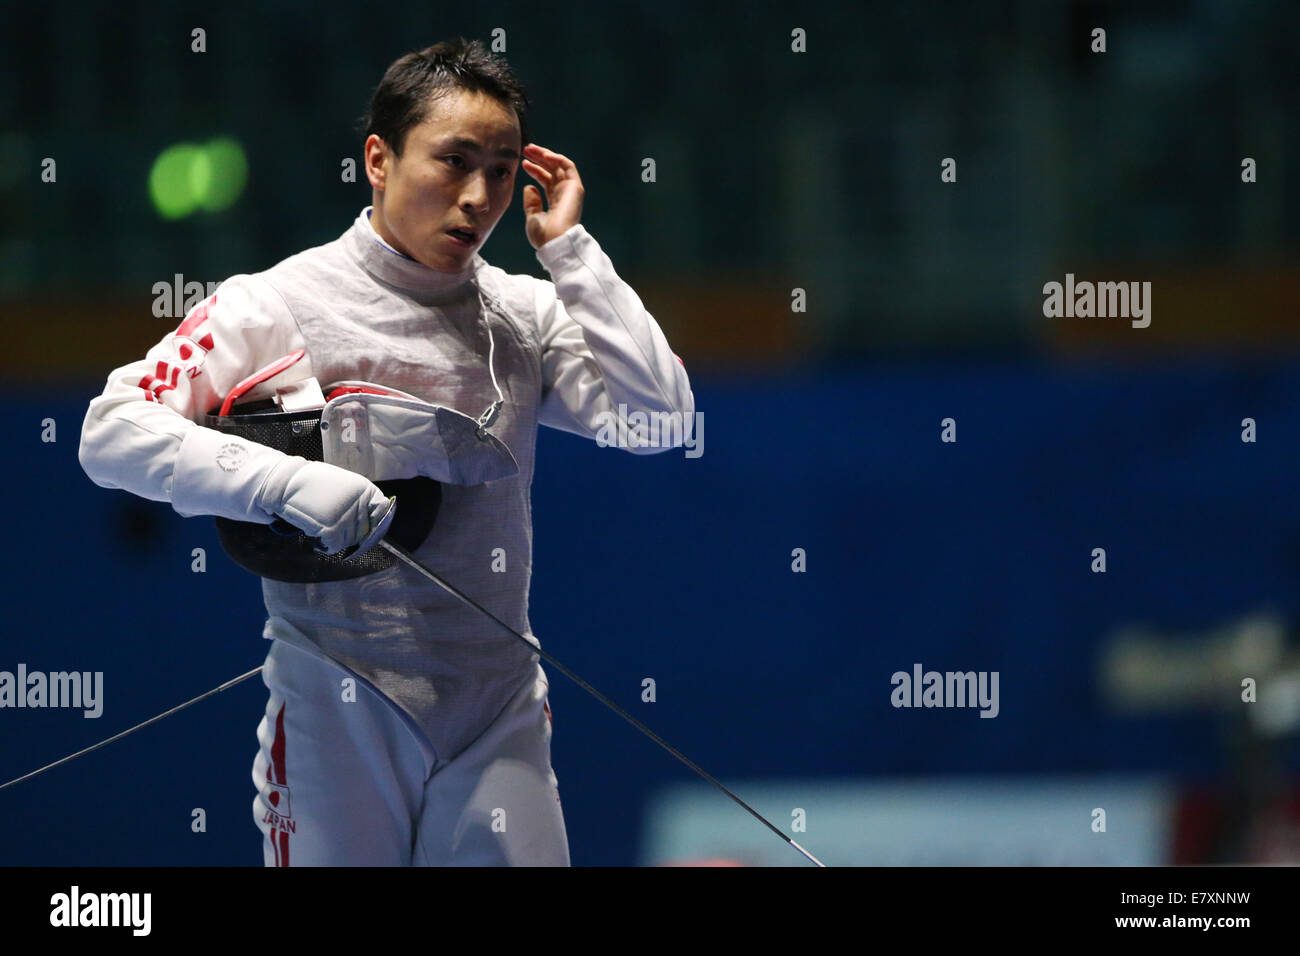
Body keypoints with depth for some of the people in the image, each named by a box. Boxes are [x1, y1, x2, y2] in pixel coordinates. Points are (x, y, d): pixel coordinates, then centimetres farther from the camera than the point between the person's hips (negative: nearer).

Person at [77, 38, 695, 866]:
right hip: (339, 718, -3)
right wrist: (287, 482, -26)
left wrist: (568, 249, -6)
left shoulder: (525, 312, 6)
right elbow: (113, 431, -14)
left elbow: (657, 418, -6)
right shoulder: (281, 304, -6)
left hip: (499, 712, 3)